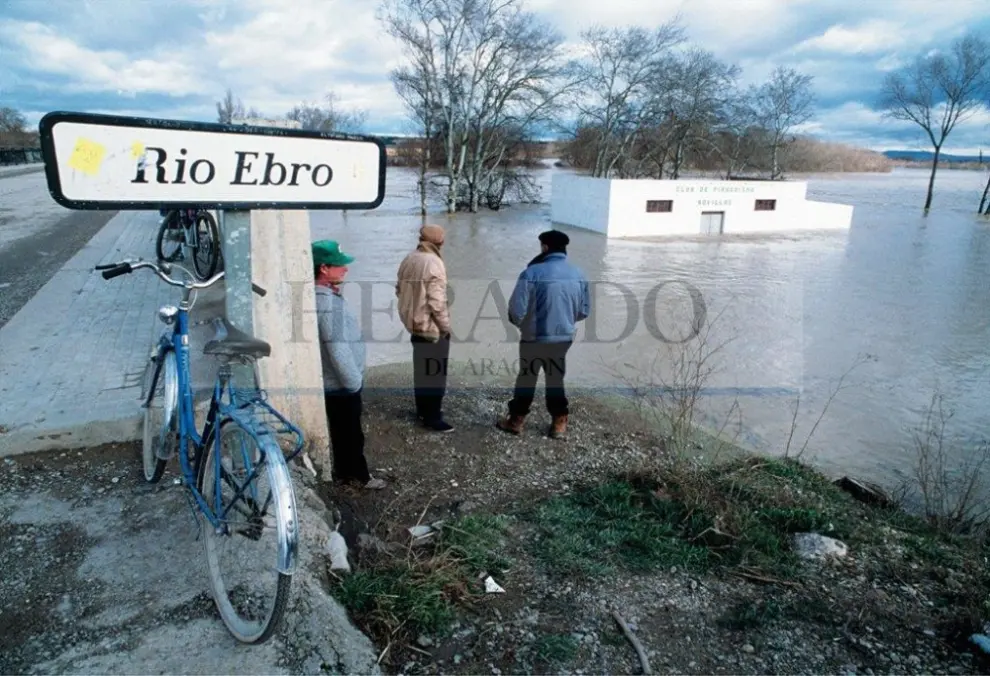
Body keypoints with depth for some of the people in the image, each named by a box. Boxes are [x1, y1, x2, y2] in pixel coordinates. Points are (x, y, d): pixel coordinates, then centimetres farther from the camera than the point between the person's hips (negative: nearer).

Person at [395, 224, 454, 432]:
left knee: (421, 369, 20)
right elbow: (436, 301, -24)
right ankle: (432, 418, 8)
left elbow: (399, 290, 14)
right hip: (432, 327, -9)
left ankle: (423, 409, 33)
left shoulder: (409, 259, 4)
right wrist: (445, 326, -13)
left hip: (414, 324, 9)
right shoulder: (434, 263, -22)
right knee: (435, 373, 1)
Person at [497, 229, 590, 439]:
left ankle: (516, 420, 26)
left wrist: (519, 323, 5)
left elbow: (517, 309, -18)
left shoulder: (532, 273, -19)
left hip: (534, 337, -3)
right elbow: (584, 310, 5)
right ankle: (559, 424, 23)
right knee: (556, 378, 18)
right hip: (564, 337, 4)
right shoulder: (578, 274, -3)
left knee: (527, 378, 13)